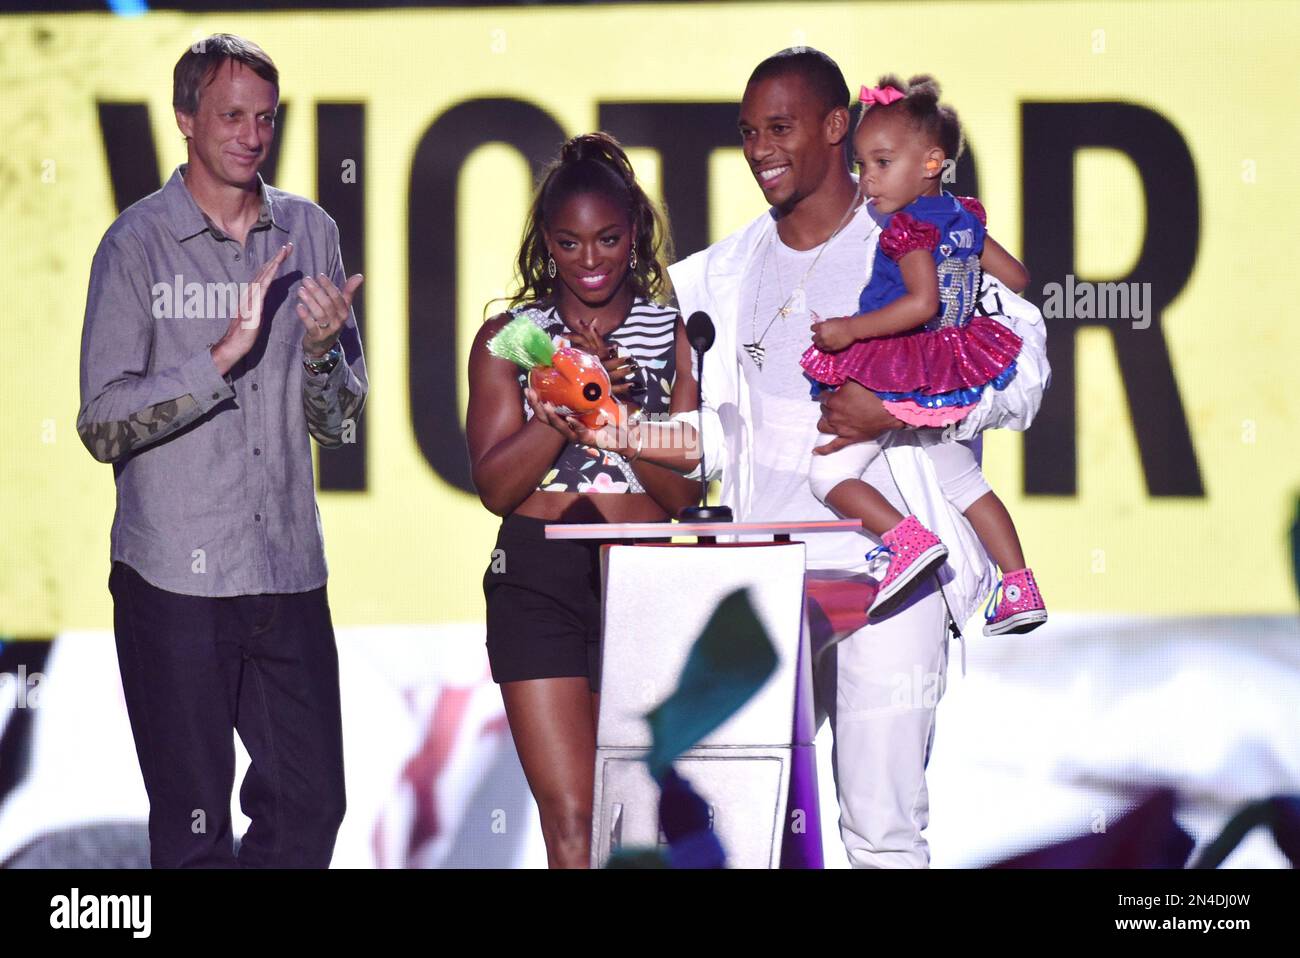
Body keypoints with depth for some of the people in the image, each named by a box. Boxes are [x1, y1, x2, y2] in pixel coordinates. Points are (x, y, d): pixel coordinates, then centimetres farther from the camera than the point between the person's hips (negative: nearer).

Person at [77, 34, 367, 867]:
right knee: (193, 828, 1)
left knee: (311, 806, 7)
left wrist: (322, 352, -11)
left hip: (289, 572, 4)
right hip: (173, 578, -4)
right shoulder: (139, 243, -3)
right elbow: (104, 423, -11)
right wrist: (226, 354, -19)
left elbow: (342, 423, 10)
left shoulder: (310, 234, 8)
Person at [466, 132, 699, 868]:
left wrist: (620, 411, -14)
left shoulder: (675, 336, 7)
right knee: (571, 820, -8)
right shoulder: (509, 338, 7)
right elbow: (496, 486, 1)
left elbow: (683, 492, 2)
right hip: (538, 581, -1)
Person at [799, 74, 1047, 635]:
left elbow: (923, 303, -33)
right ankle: (1020, 588, 23)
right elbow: (1016, 277, 11)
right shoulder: (964, 219, 4)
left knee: (828, 473, 0)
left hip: (899, 383, -9)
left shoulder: (909, 228, -20)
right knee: (964, 481, 23)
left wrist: (851, 329, -29)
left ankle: (906, 537, -17)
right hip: (953, 379, 9)